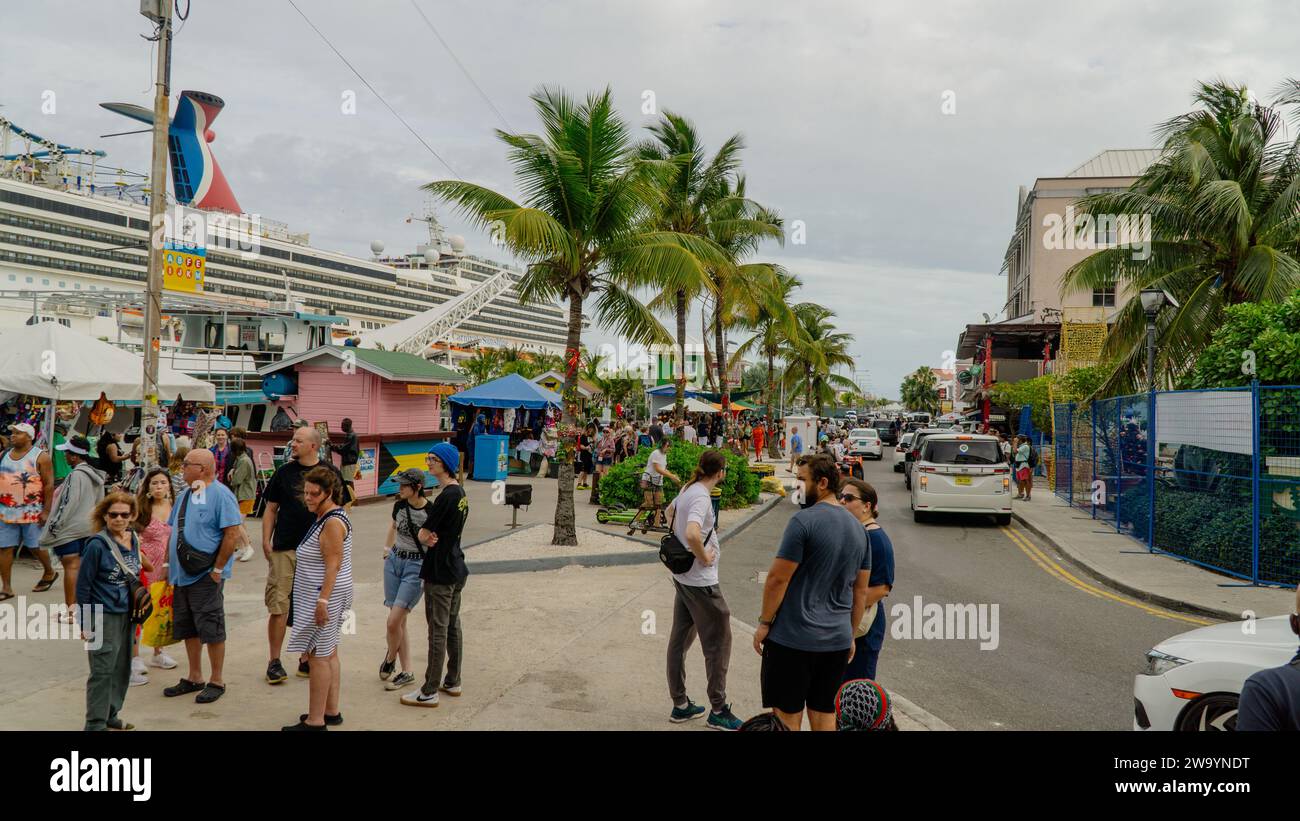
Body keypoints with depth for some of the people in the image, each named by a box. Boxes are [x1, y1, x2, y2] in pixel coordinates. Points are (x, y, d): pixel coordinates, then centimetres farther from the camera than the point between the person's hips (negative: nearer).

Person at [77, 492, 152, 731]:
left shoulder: (133, 540, 4)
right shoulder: (97, 544, -14)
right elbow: (83, 585, -10)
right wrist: (85, 623, -9)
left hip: (127, 614, 6)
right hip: (104, 617, -6)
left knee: (122, 668, 13)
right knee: (103, 671, -2)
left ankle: (111, 715, 26)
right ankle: (96, 722, 8)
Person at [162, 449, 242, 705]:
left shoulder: (220, 494, -13)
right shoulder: (185, 494, 14)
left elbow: (233, 534, -18)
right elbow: (174, 532, 22)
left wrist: (217, 569, -16)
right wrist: (167, 564, 16)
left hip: (206, 576, -8)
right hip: (181, 574, 8)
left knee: (210, 629, -1)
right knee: (187, 627, 15)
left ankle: (217, 681, 10)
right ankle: (194, 678, 27)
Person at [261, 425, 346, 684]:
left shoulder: (331, 472, 3)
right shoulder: (284, 472, 4)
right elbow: (271, 509, 7)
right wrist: (266, 541, -1)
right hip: (285, 549, -1)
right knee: (278, 606, -2)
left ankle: (306, 660, 19)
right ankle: (274, 662, 9)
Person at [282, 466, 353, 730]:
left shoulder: (333, 522, -18)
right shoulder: (326, 517, 13)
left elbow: (333, 565, -22)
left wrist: (322, 601, -24)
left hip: (324, 596, -10)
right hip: (322, 596, 10)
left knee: (318, 655, -5)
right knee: (329, 653, 16)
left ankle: (315, 721, 1)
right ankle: (331, 711, 25)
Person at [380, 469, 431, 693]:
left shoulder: (431, 512, -16)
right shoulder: (399, 506, 1)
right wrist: (388, 547, 21)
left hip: (416, 567, -6)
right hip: (394, 562, 6)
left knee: (394, 622, -10)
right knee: (399, 622, 7)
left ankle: (390, 658, 18)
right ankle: (407, 671, 16)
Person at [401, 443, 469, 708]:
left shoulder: (446, 497, -21)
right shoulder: (461, 493, 8)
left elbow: (422, 536, -16)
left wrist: (428, 537, 5)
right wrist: (435, 537, -8)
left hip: (440, 572, -9)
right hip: (456, 569, 10)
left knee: (438, 630, -2)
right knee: (453, 626, 16)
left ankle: (430, 692, 5)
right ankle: (452, 682, 27)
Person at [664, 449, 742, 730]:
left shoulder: (688, 489, 6)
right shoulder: (701, 496, -23)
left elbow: (670, 511, 27)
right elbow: (692, 534, -39)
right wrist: (704, 557, -22)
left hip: (682, 577, 9)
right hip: (700, 581, -9)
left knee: (680, 639, 14)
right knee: (718, 643, 2)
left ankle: (680, 705, 25)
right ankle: (718, 711, 11)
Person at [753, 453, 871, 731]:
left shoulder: (804, 520, -15)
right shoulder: (858, 528, 9)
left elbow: (777, 578, -15)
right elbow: (861, 590, 15)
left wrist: (764, 622, -4)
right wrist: (851, 634, 23)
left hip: (793, 638, -7)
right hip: (837, 640, 7)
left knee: (787, 716, 4)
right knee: (824, 713, 15)